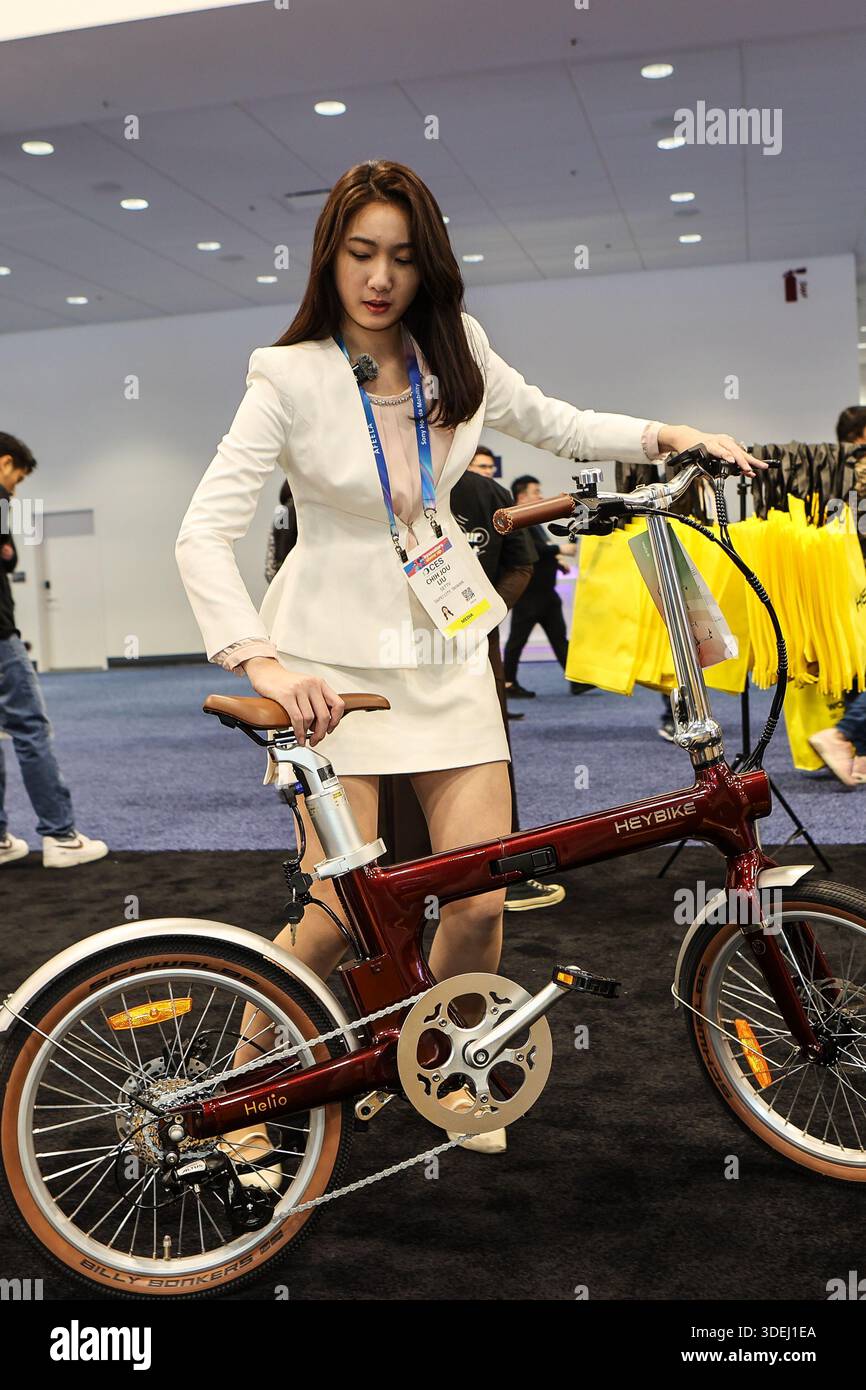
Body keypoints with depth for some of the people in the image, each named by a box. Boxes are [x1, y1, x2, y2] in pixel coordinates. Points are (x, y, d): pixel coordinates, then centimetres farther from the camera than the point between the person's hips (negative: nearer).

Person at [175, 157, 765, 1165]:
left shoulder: (456, 352, 3)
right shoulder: (290, 376, -9)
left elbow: (553, 423, 19)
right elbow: (204, 531, -18)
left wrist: (668, 434, 3)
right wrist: (261, 658, -34)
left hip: (446, 648, 4)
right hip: (335, 658, -4)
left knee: (481, 902, -1)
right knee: (339, 915, -7)